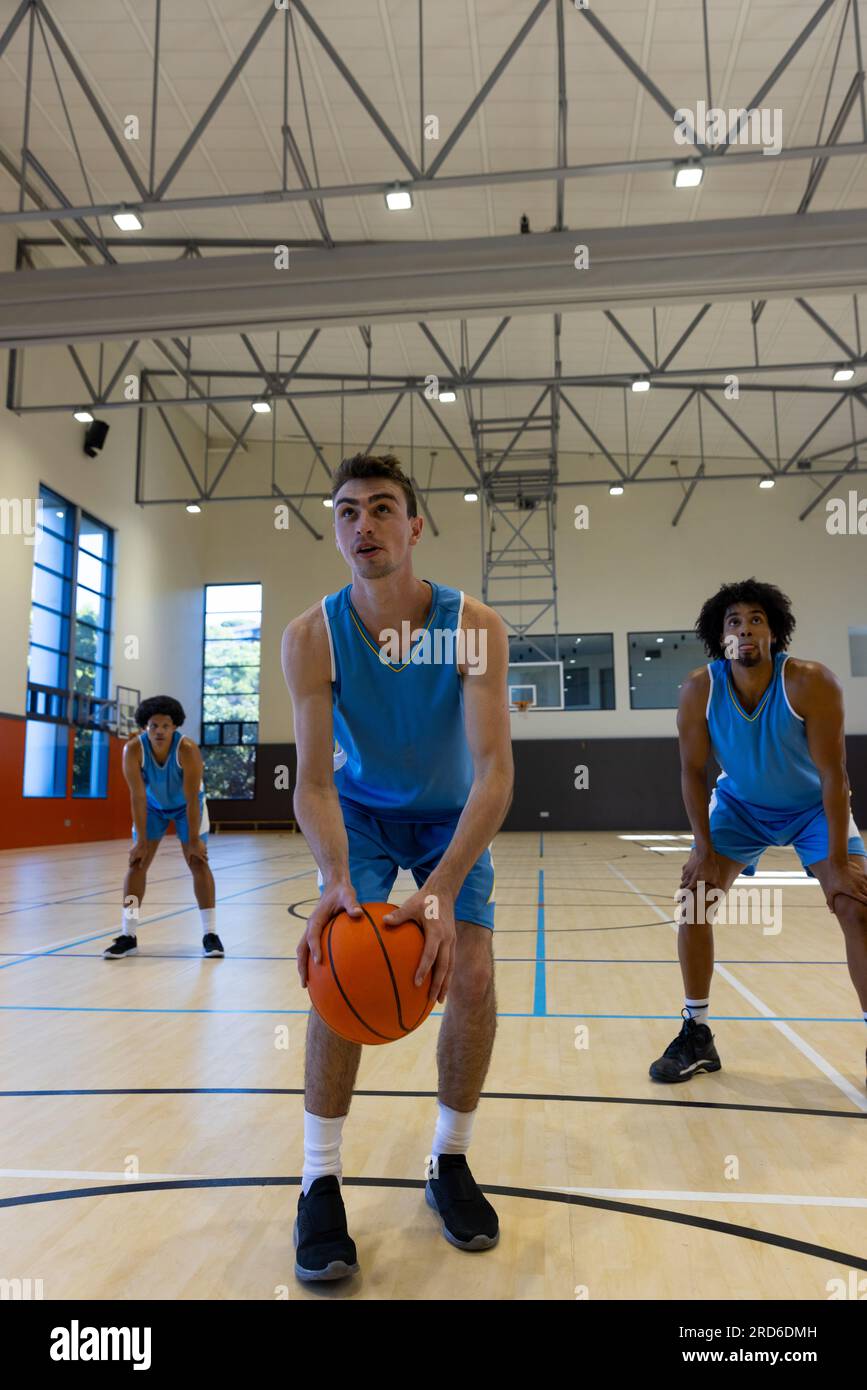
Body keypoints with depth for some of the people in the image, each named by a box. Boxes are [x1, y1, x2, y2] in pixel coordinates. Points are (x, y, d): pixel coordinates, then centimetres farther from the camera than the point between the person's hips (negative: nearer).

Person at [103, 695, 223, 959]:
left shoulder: (187, 749, -34)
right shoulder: (133, 749, -29)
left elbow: (192, 798, -29)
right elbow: (138, 796, -25)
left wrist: (194, 840, -25)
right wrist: (141, 841, -22)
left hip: (186, 805, -2)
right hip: (152, 805, 2)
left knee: (198, 862, -7)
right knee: (136, 863, -5)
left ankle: (210, 934, -1)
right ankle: (128, 937, 3)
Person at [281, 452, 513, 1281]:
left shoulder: (473, 627, -26)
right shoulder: (311, 637, -22)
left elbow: (494, 769, -33)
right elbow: (314, 781, -25)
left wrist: (442, 889, -47)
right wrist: (337, 881, -44)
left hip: (451, 817, 0)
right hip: (361, 814, 0)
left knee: (471, 973, -12)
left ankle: (450, 1163, 12)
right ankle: (320, 1183, 0)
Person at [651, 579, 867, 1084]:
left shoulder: (811, 683, -29)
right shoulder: (699, 690, -22)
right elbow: (692, 769, -12)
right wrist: (705, 848, -15)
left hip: (815, 806, -2)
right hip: (741, 805, 2)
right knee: (694, 899, -9)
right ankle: (696, 1035, 5)